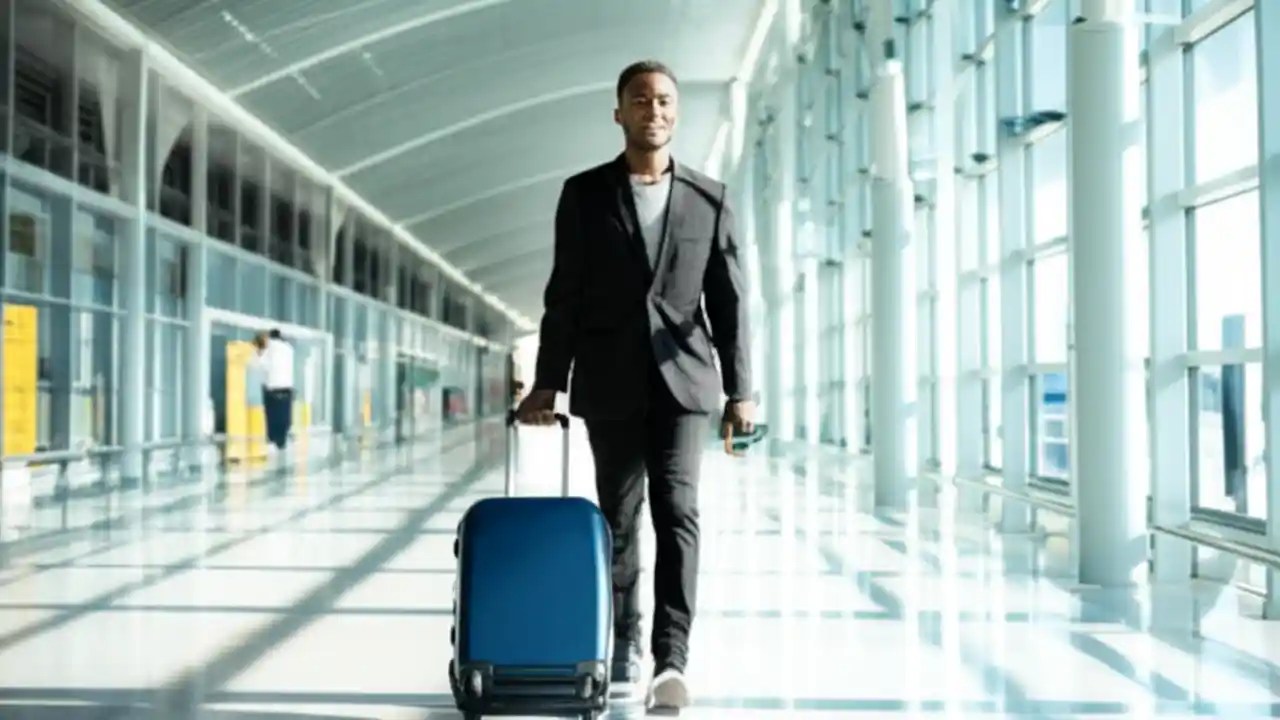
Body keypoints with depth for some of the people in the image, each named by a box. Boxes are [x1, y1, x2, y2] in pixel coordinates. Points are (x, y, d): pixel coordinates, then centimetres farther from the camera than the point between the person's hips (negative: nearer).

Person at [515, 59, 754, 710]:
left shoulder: (709, 199, 6)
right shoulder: (584, 194, 4)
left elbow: (729, 301, 4)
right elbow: (564, 296, 3)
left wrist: (739, 390, -3)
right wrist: (546, 383, -2)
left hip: (682, 381, 0)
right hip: (610, 383, 1)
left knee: (677, 512, -12)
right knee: (618, 517, 8)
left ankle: (670, 659, -13)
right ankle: (624, 641, 25)